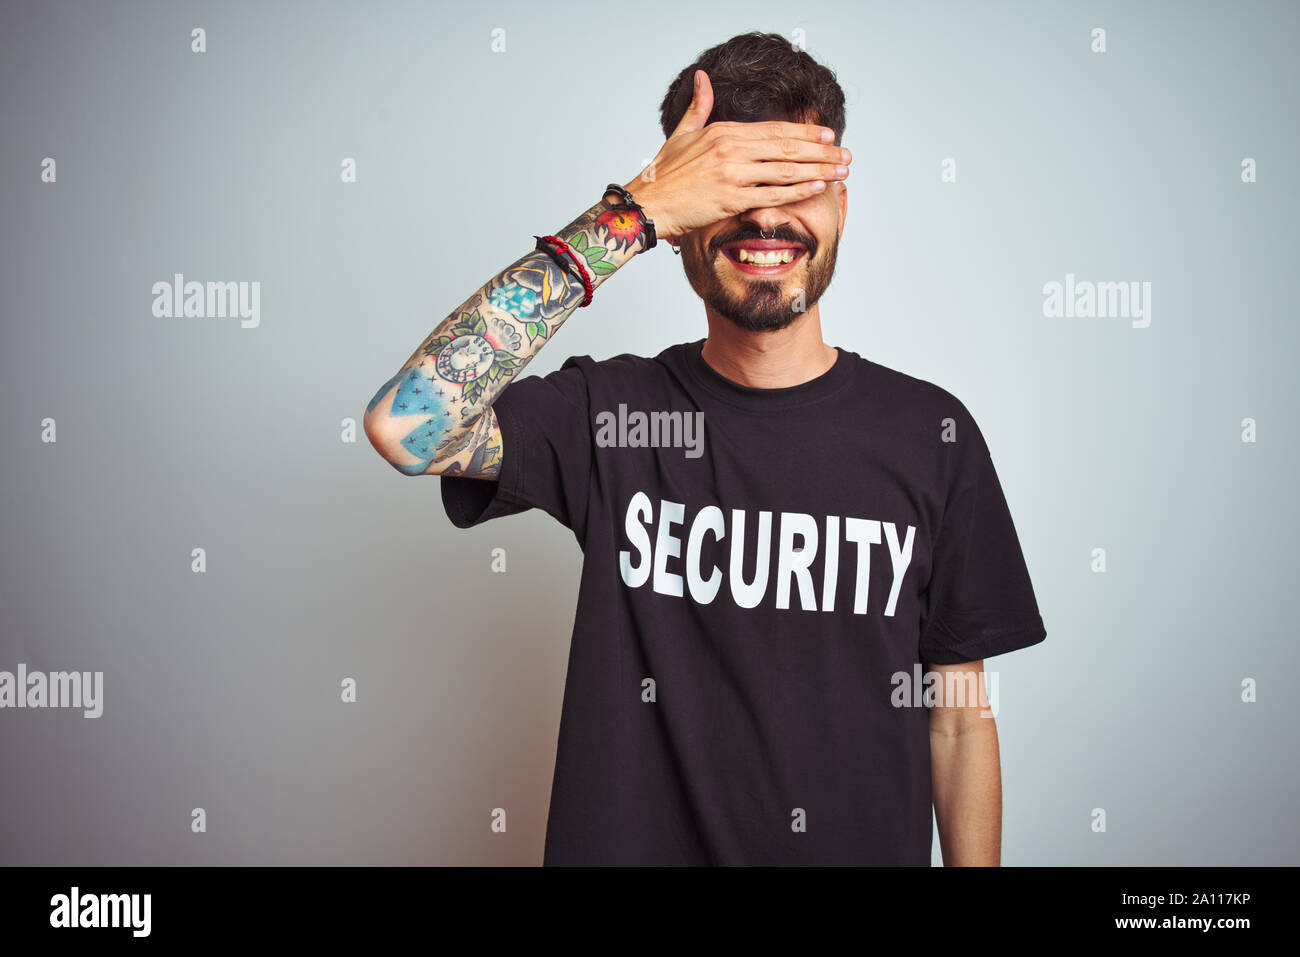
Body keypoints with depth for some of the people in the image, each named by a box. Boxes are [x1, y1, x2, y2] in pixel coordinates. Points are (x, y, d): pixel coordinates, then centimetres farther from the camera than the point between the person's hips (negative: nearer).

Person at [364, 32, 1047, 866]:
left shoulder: (930, 432, -7)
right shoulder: (610, 412, -10)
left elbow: (959, 717, -2)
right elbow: (404, 426, -28)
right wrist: (633, 213, -26)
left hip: (867, 842, 1)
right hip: (631, 840, 0)